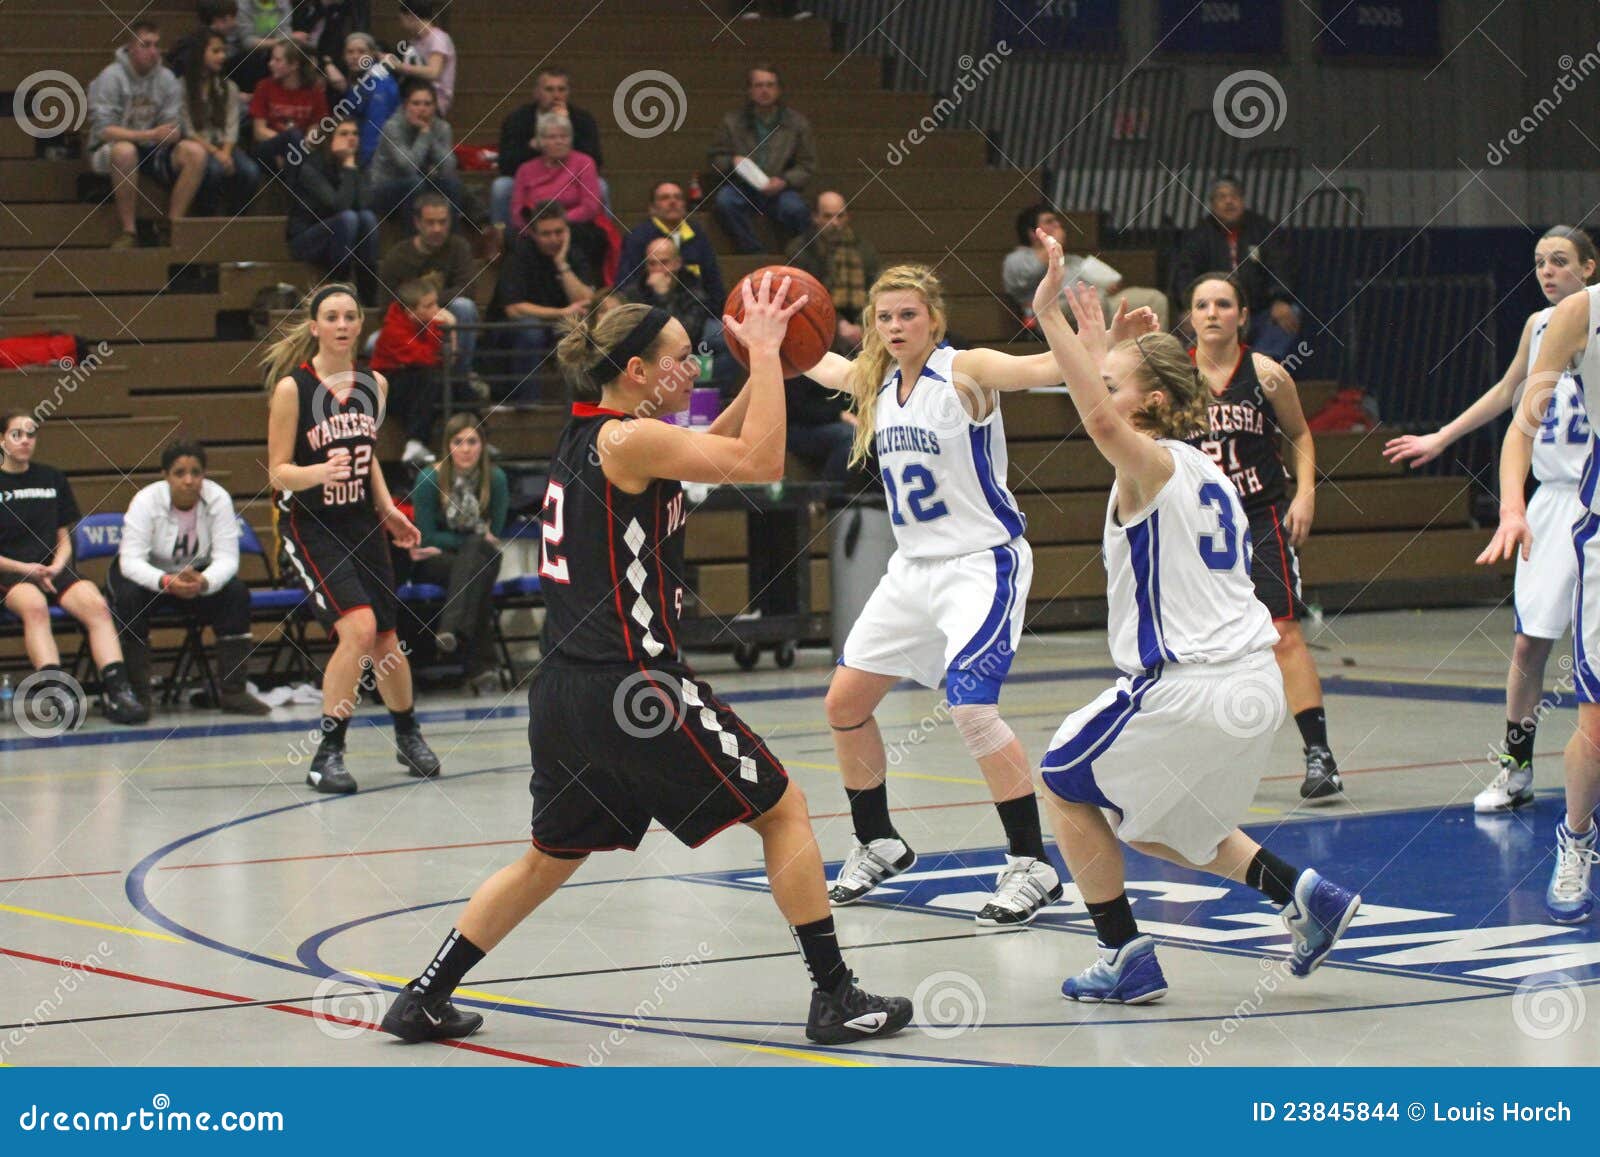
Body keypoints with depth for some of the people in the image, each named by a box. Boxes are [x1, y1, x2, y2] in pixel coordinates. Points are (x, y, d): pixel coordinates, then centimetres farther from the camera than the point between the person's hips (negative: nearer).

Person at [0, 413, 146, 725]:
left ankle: (117, 689, -38)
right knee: (34, 606, -38)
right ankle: (56, 689, -52)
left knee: (95, 603, -28)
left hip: (51, 569, 4)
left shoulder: (53, 479, 18)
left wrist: (56, 566, -2)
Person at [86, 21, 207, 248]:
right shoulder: (111, 77, -11)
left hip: (152, 151, 5)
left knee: (195, 152, -20)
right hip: (109, 150, -5)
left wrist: (171, 134, -24)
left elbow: (173, 129, 2)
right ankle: (128, 230, -29)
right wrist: (151, 135, -28)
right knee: (125, 151, -40)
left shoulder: (167, 78, 4)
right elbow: (103, 130, -19)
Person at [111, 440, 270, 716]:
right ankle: (137, 693, -25)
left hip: (198, 575, 2)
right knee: (129, 596, -34)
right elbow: (131, 561, -32)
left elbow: (226, 558, -24)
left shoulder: (218, 499, -19)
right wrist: (166, 582, -51)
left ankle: (233, 690, -19)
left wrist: (203, 582, -47)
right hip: (148, 576, -2)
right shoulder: (146, 502, -24)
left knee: (236, 592, -24)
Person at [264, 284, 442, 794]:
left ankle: (408, 736, 37)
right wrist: (321, 472, -28)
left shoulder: (374, 385, 5)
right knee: (358, 629, -22)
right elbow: (277, 472, -10)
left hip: (362, 524, 5)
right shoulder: (292, 389, -12)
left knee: (385, 642, 10)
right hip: (311, 526, -5)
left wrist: (389, 511, 11)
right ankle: (327, 752, -10)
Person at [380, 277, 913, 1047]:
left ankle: (423, 1002, 21)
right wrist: (764, 352, -11)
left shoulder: (586, 436, 14)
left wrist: (763, 364, 18)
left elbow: (714, 449, 26)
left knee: (553, 855, 23)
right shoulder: (628, 439, -12)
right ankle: (835, 997, 6)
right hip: (633, 685, -9)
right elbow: (760, 462, -18)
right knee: (782, 810, 5)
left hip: (564, 693, 9)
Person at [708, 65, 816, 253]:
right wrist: (732, 162, -9)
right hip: (742, 187, 1)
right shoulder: (732, 122, 12)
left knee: (794, 209, -35)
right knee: (724, 201, -34)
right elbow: (716, 158, 15)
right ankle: (754, 251, -32)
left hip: (780, 190, -1)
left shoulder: (797, 123, 9)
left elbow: (806, 166, 7)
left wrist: (784, 181, -12)